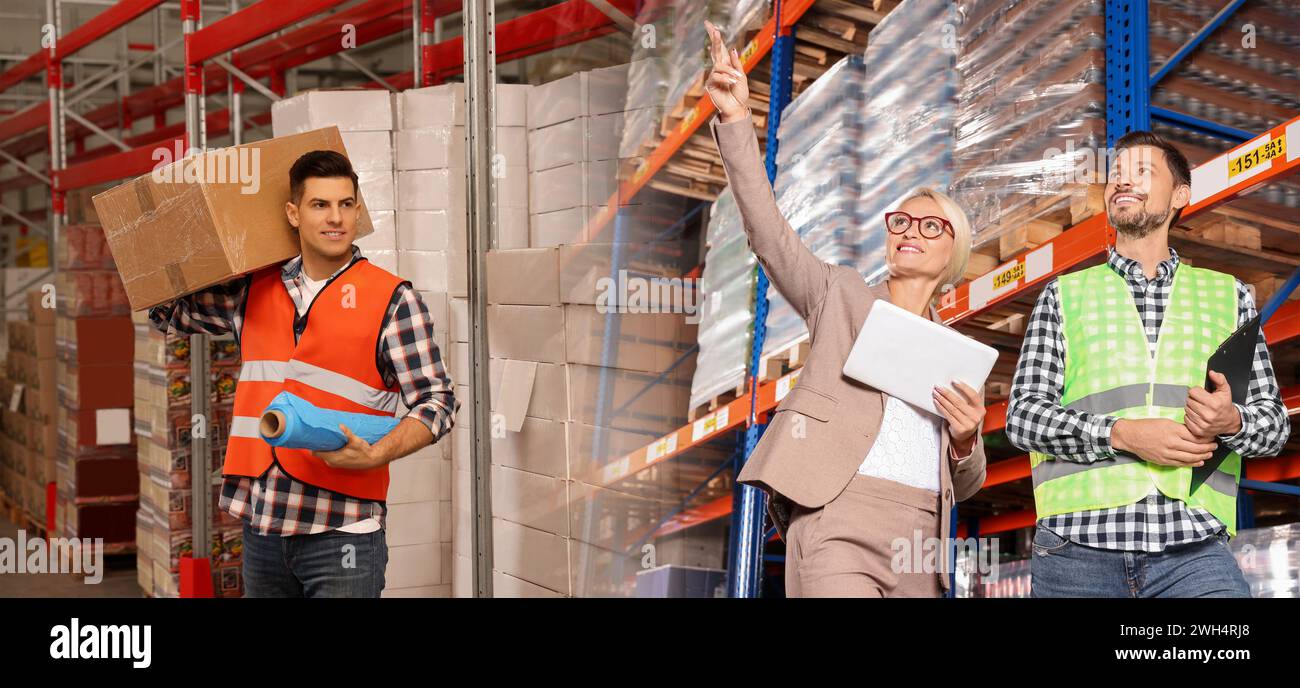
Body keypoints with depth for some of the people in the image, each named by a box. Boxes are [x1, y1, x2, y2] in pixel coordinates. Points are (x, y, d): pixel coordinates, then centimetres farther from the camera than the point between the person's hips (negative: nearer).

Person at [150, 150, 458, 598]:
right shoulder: (253, 292, 11)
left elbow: (436, 402, -6)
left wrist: (374, 455, -20)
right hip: (260, 527, 5)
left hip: (341, 531, -5)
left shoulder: (391, 299, -3)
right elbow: (169, 310, 28)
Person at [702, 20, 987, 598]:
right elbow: (768, 233, -3)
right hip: (838, 522, -4)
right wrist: (736, 119, -14)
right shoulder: (843, 295, 14)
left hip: (918, 544, 5)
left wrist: (967, 439, -2)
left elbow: (963, 485, 21)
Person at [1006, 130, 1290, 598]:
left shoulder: (1228, 296, 17)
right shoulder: (1063, 295, 13)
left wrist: (1231, 421, -9)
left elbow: (1274, 420, 14)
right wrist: (1122, 434, -12)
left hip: (1194, 548, 0)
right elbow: (1023, 415, 4)